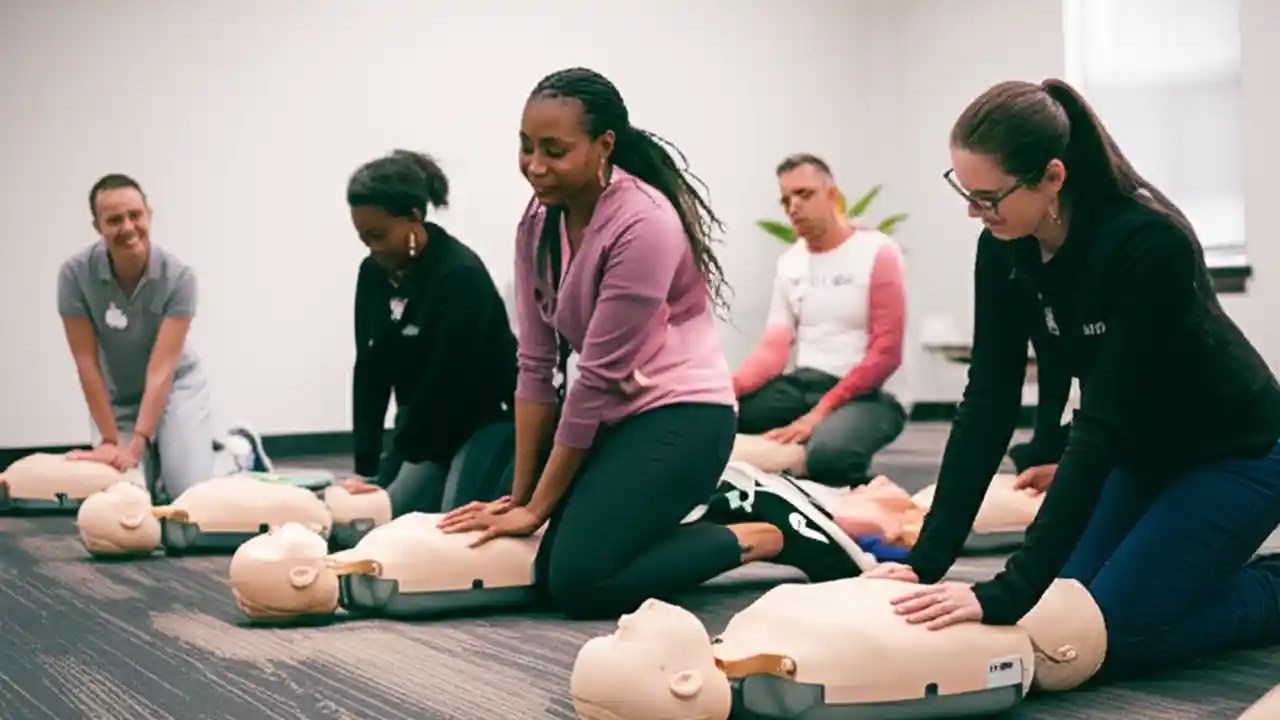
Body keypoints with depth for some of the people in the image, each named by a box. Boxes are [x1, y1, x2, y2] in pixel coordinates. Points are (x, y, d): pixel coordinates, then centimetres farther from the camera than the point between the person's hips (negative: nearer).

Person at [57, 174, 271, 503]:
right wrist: (110, 440, -16)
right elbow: (87, 364, -16)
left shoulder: (178, 275, -26)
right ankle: (157, 459, 23)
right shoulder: (75, 274, -21)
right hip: (117, 398, 2)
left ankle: (242, 449, 15)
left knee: (191, 489, -17)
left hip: (175, 386, -2)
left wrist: (136, 445, -32)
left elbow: (161, 368, -26)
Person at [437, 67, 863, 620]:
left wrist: (538, 508, -14)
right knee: (546, 567, 5)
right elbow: (537, 364, 3)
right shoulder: (538, 223, 2)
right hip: (615, 418, 8)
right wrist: (518, 496, 0)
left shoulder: (644, 224, -21)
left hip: (680, 416, -8)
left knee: (579, 582, -18)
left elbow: (599, 376, -20)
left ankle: (771, 533, -2)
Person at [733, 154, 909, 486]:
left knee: (828, 453, -39)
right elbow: (774, 348, 5)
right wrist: (731, 386, -17)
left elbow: (886, 354, -12)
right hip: (800, 385, 6)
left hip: (862, 393, -5)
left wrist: (820, 412, -20)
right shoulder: (788, 262, 13)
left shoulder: (877, 251, -5)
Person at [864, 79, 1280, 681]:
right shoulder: (1005, 245, -14)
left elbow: (1103, 422, -37)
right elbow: (989, 400, -13)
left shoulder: (1148, 243, -34)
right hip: (1140, 452, 7)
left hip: (1230, 454, -7)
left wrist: (1009, 592, -40)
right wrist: (927, 557, -19)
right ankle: (1207, 566, 25)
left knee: (1109, 635, -14)